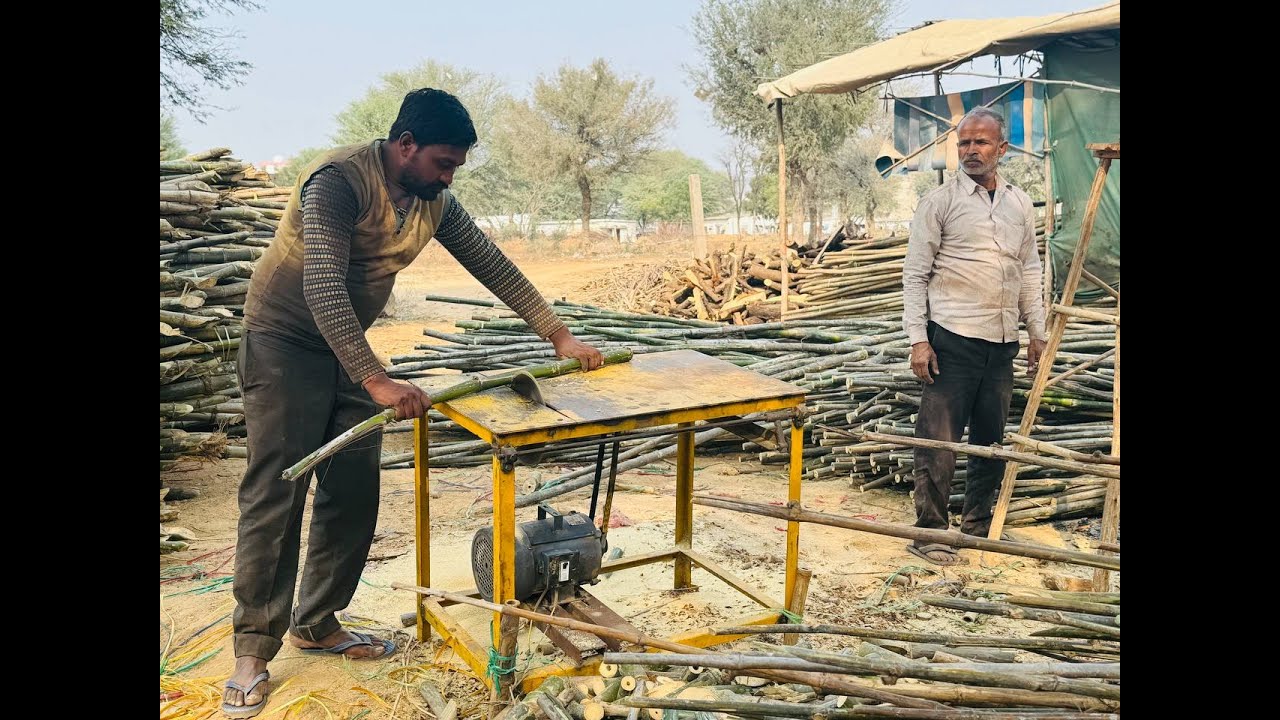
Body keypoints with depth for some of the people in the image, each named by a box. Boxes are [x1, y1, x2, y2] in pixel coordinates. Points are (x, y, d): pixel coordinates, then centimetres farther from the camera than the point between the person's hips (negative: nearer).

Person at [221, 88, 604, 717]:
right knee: (276, 491, -9)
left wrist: (559, 336, -1)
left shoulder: (435, 202, -1)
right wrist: (376, 381, -40)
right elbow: (322, 289, -34)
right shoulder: (338, 180, -24)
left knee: (353, 491, 3)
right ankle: (254, 649, 0)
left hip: (350, 344, 7)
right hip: (285, 340, -7)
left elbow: (493, 266, 3)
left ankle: (316, 623, 17)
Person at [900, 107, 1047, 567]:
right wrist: (917, 339, -13)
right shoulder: (940, 201, -4)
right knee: (939, 437, -4)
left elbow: (1029, 271, 19)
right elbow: (915, 274, -6)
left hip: (1002, 340, 6)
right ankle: (929, 532, 6)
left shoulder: (1019, 204, 12)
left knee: (992, 438, 13)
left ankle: (978, 525, 27)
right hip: (953, 338, -6)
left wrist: (1037, 332, 14)